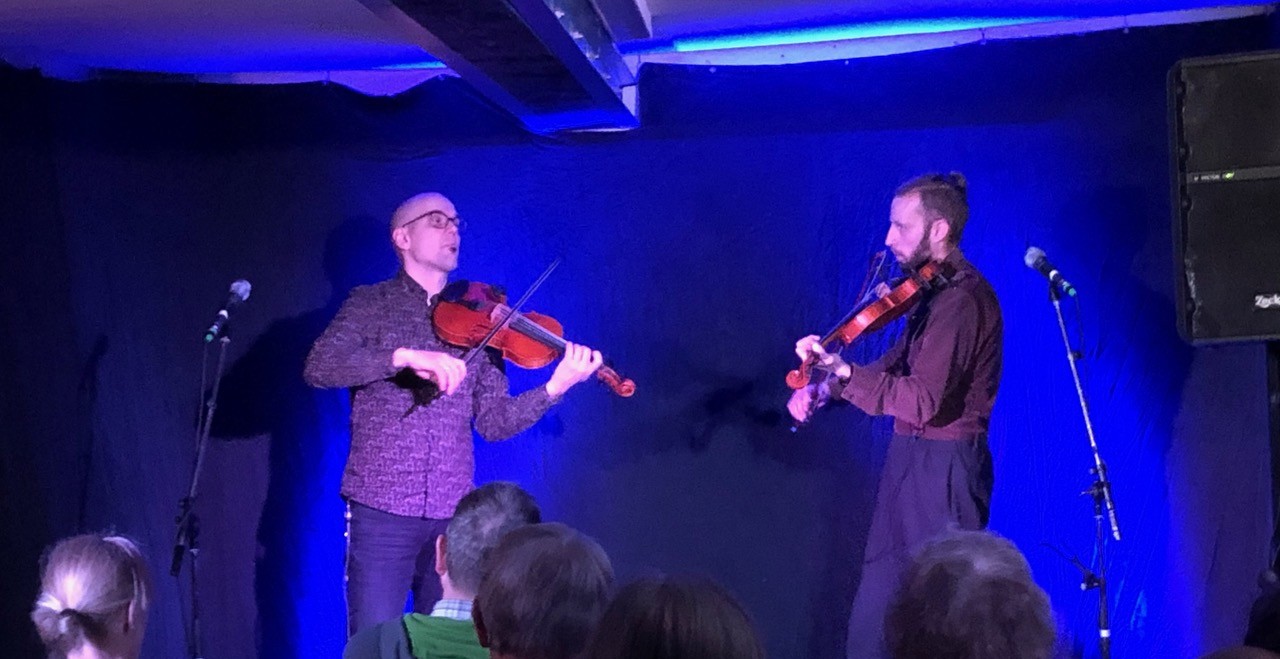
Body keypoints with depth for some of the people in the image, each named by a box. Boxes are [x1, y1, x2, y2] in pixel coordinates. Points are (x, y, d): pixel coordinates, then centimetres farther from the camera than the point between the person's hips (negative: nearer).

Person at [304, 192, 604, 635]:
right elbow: (318, 368, -15)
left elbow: (494, 422, 6)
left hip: (454, 514, 4)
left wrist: (557, 387, -11)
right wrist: (405, 356, -27)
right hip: (382, 510, -3)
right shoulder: (371, 305, 2)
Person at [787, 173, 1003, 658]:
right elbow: (896, 367, 17)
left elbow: (924, 402, -27)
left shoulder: (961, 299, -20)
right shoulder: (935, 291, 11)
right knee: (876, 608, 14)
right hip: (913, 460, 10)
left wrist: (842, 371, -33)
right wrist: (823, 390, 3)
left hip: (942, 469, -10)